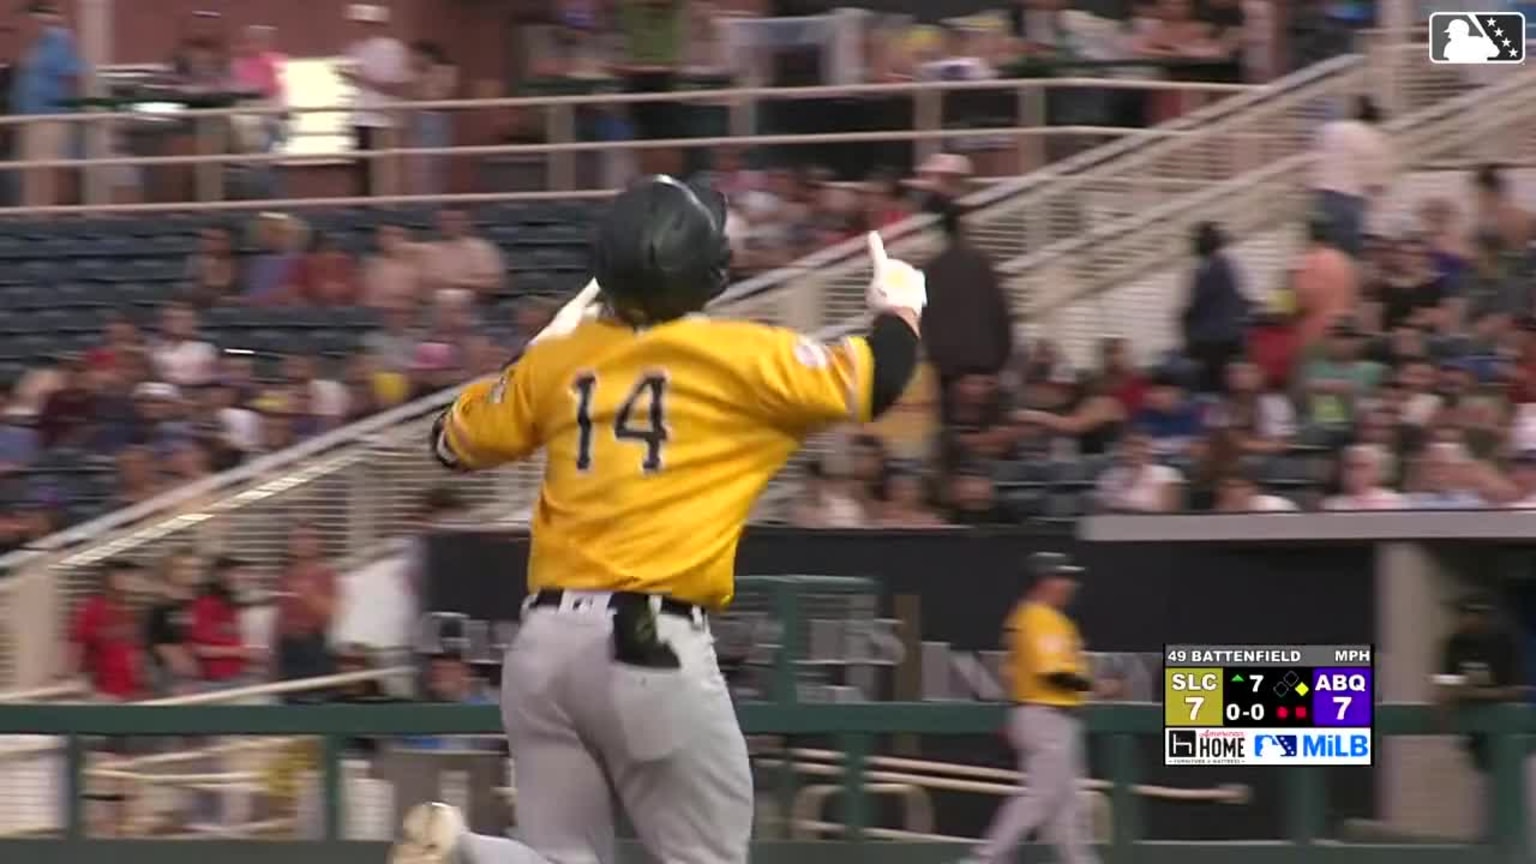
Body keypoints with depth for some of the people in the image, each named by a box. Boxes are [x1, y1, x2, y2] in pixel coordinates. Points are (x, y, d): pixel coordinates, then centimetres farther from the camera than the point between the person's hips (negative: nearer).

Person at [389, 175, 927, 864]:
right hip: (653, 647, -5)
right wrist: (899, 305, 24)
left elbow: (454, 441, 25)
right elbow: (872, 381, 3)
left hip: (542, 644, 5)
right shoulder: (739, 356, -2)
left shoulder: (558, 360, 12)